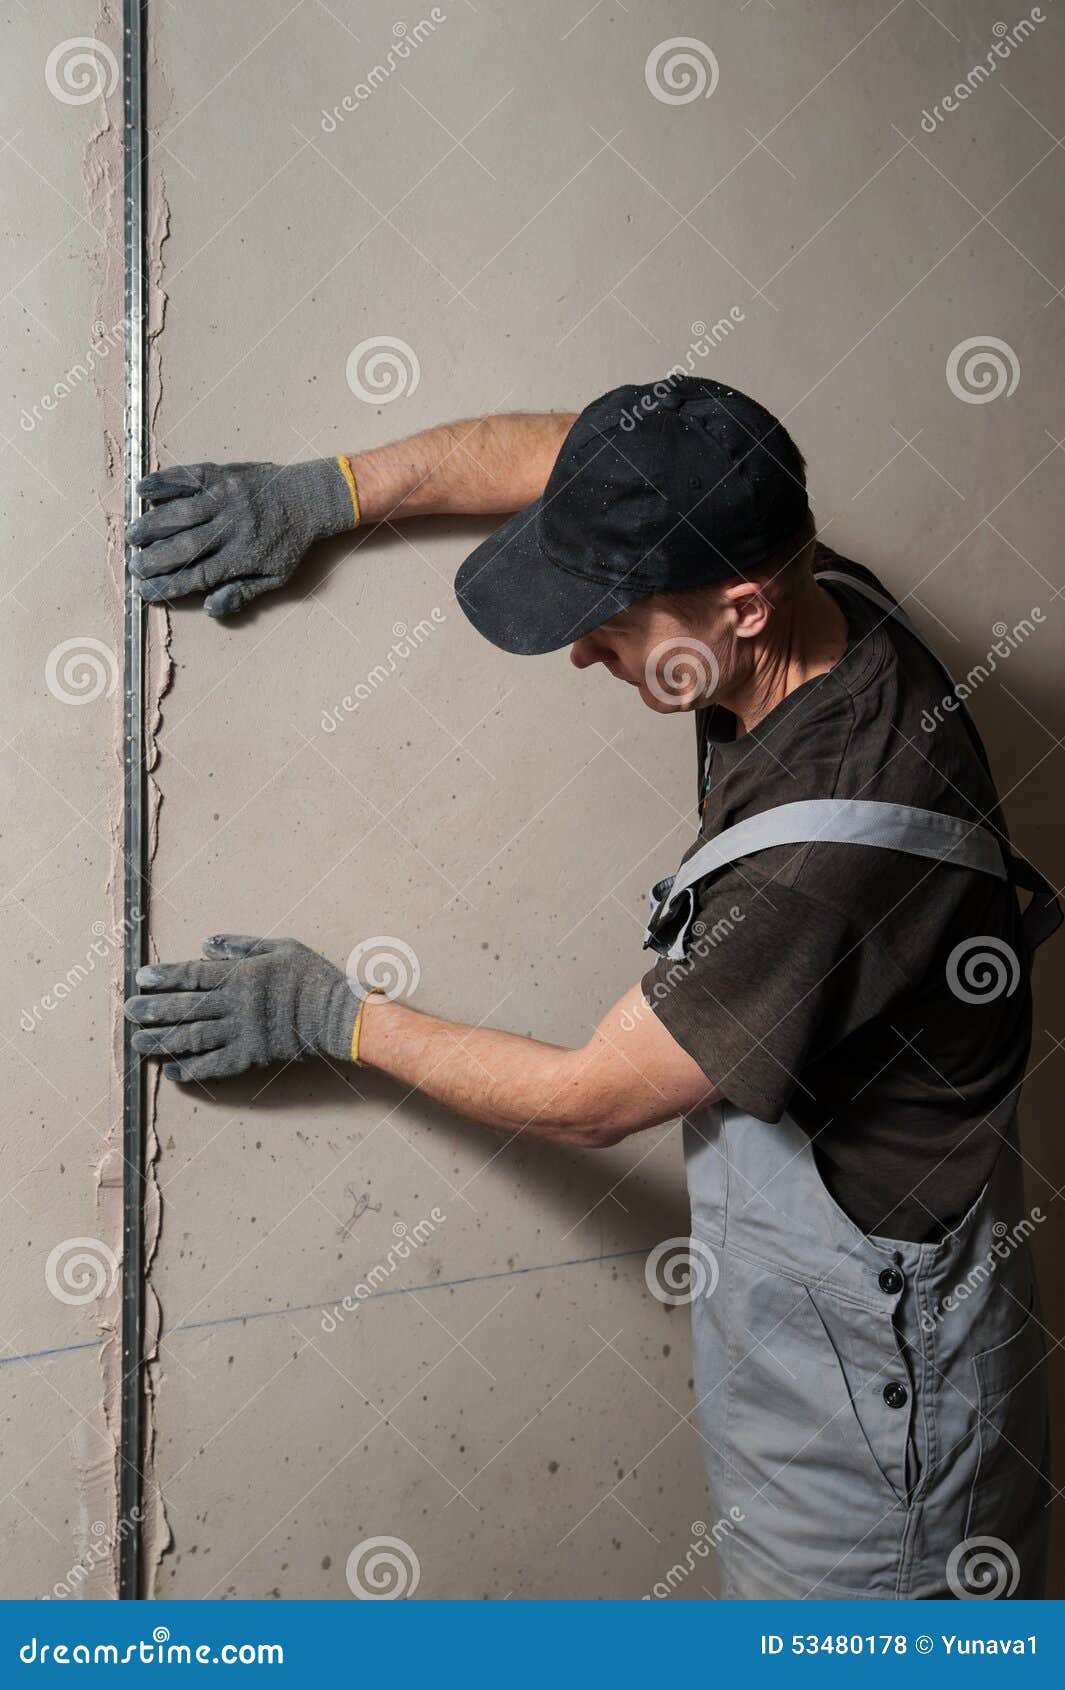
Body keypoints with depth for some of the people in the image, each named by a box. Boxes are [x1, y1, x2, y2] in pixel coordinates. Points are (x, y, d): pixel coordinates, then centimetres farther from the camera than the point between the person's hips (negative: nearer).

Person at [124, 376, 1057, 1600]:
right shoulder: (831, 607, -10)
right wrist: (323, 492, -1)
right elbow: (556, 452, 5)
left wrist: (331, 1017, -10)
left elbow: (589, 1101, -20)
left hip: (865, 1367, -8)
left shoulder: (826, 855, -35)